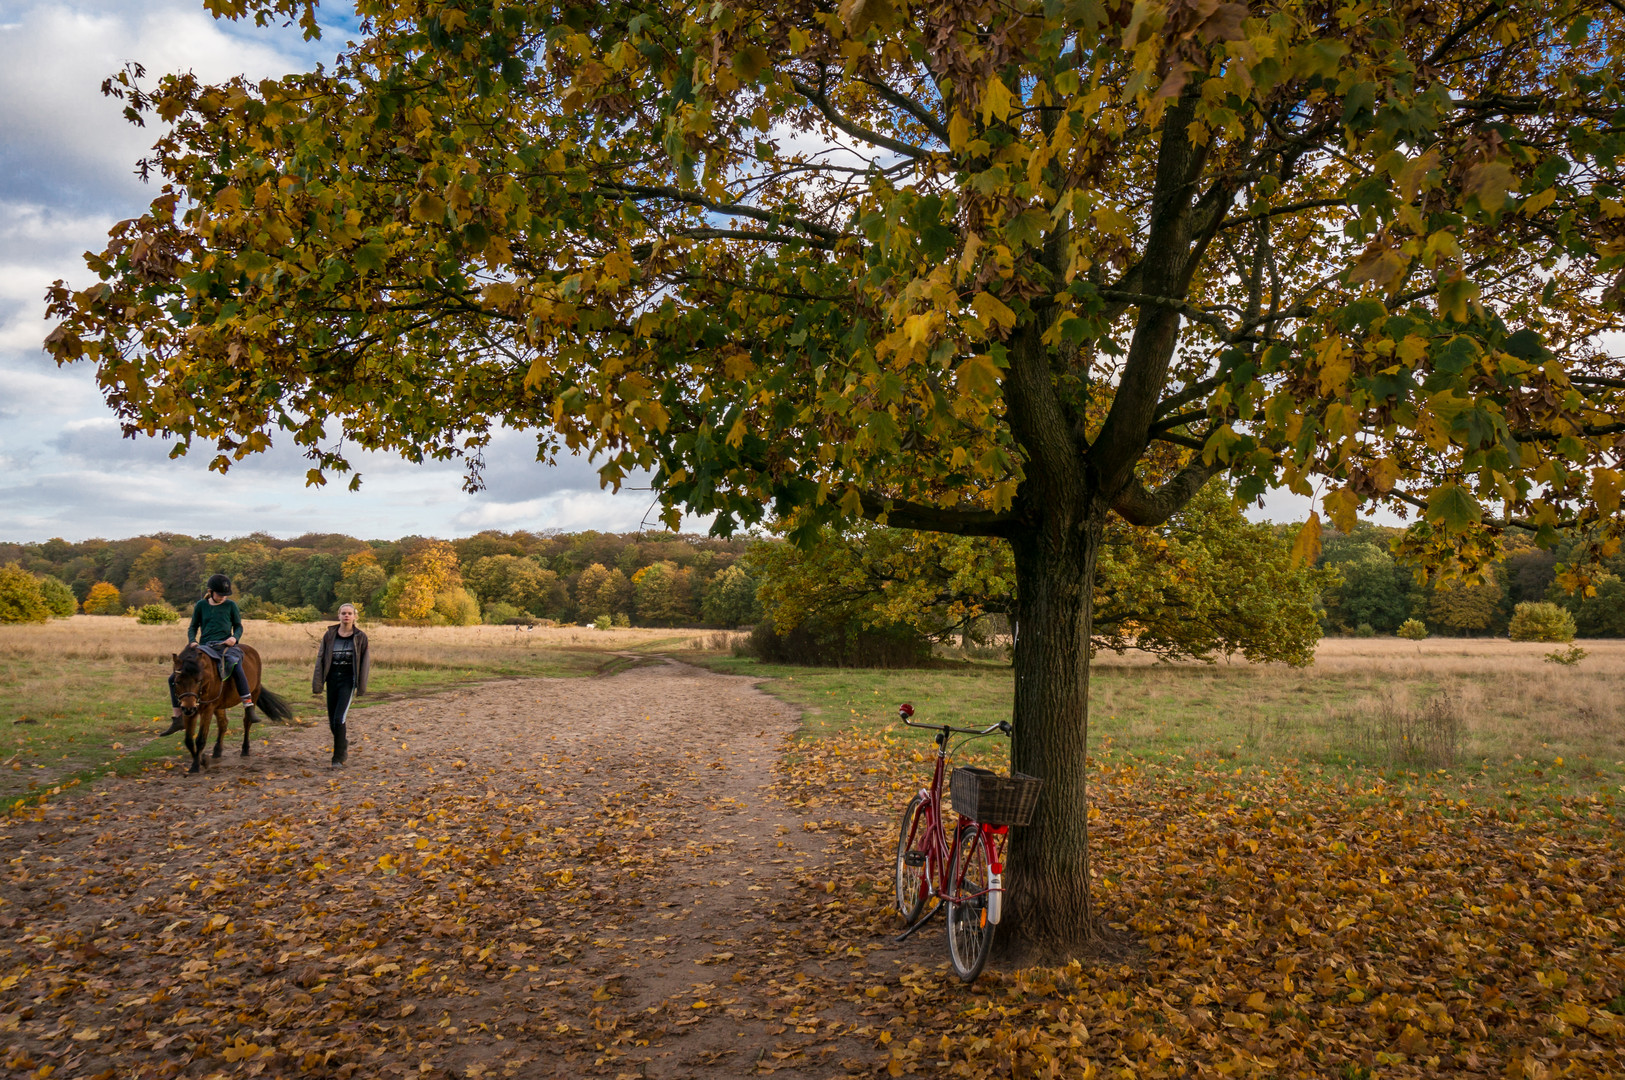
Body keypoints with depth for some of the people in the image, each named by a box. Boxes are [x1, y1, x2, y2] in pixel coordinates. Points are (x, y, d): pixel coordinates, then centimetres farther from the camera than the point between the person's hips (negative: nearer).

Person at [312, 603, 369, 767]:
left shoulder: (360, 637, -2)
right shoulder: (329, 635, 3)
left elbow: (365, 662, 0)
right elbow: (321, 659, 3)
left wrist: (361, 687, -4)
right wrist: (317, 683, -4)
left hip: (348, 681, -3)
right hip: (332, 679, 3)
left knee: (339, 719, -14)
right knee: (332, 721, 9)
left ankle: (338, 758, -5)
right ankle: (344, 748, 34)